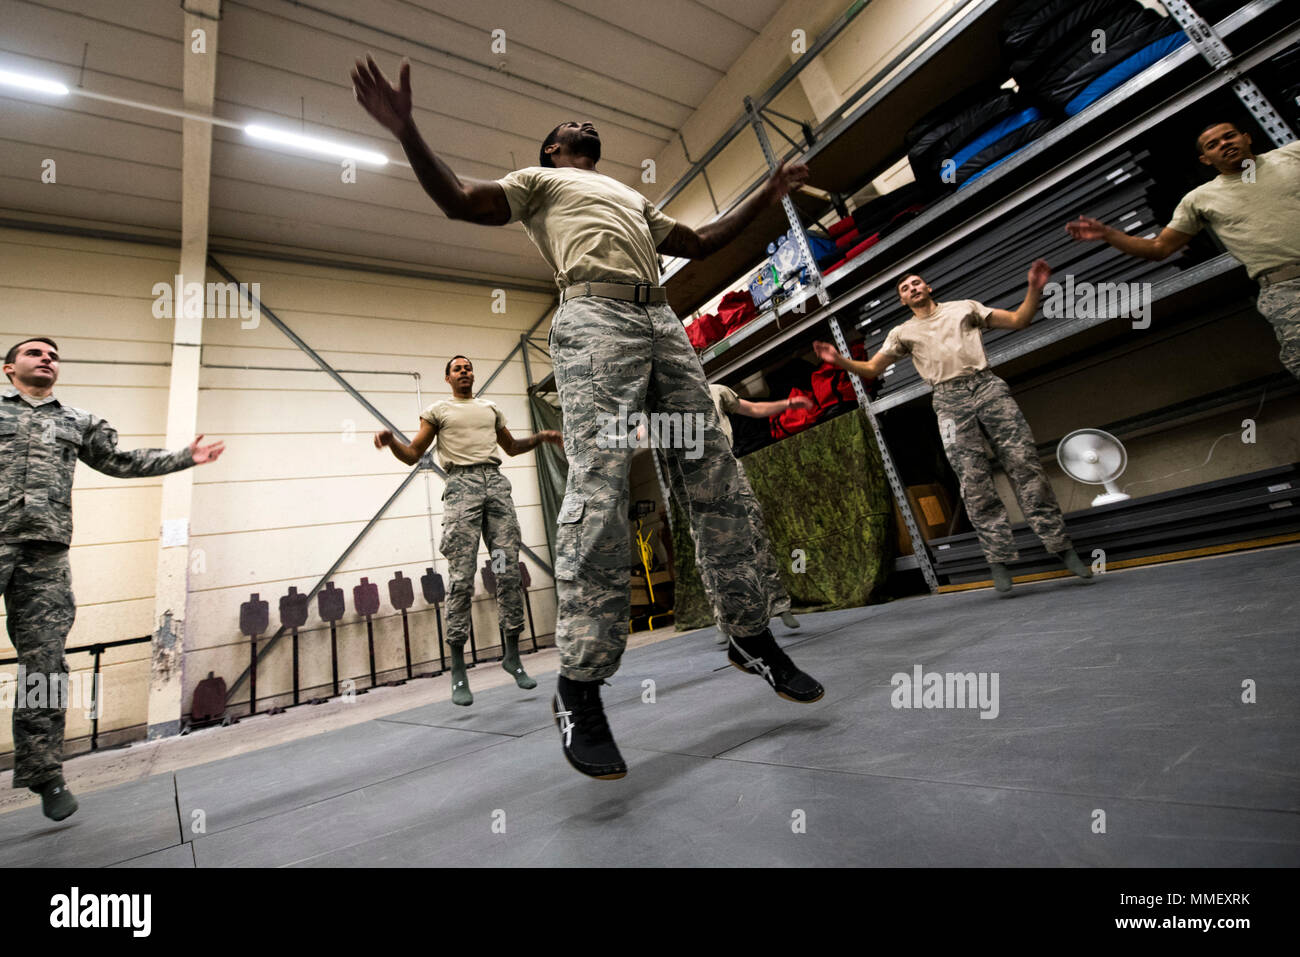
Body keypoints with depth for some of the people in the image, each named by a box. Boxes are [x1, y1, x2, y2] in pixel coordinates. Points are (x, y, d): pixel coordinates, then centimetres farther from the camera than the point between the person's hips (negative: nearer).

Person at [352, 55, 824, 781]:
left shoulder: (633, 196, 42)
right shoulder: (538, 181, 27)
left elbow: (700, 243, 41)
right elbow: (461, 201, 13)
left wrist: (771, 193, 44)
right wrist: (406, 131, 0)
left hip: (665, 323, 6)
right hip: (596, 319, -6)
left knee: (716, 478, -5)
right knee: (600, 484, -23)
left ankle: (752, 637, 4)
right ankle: (580, 685, -19)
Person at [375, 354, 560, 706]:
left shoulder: (491, 408, 27)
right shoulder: (438, 410, 16)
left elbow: (512, 447, 35)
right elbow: (412, 455, 12)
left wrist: (541, 437, 19)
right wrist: (391, 441, -9)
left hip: (496, 482, 4)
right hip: (462, 484, -3)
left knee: (509, 572, -3)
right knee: (462, 578, -10)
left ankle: (512, 654, 8)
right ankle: (458, 670, -4)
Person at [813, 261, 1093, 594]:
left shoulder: (964, 307, 20)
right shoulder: (902, 332, 19)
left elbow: (1018, 321, 18)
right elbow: (871, 369, 13)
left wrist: (1035, 289, 0)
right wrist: (840, 361, -6)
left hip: (987, 385, 0)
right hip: (949, 399, 0)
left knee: (1024, 461, -6)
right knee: (974, 479, -7)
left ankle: (1060, 545, 1)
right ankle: (999, 558, -3)